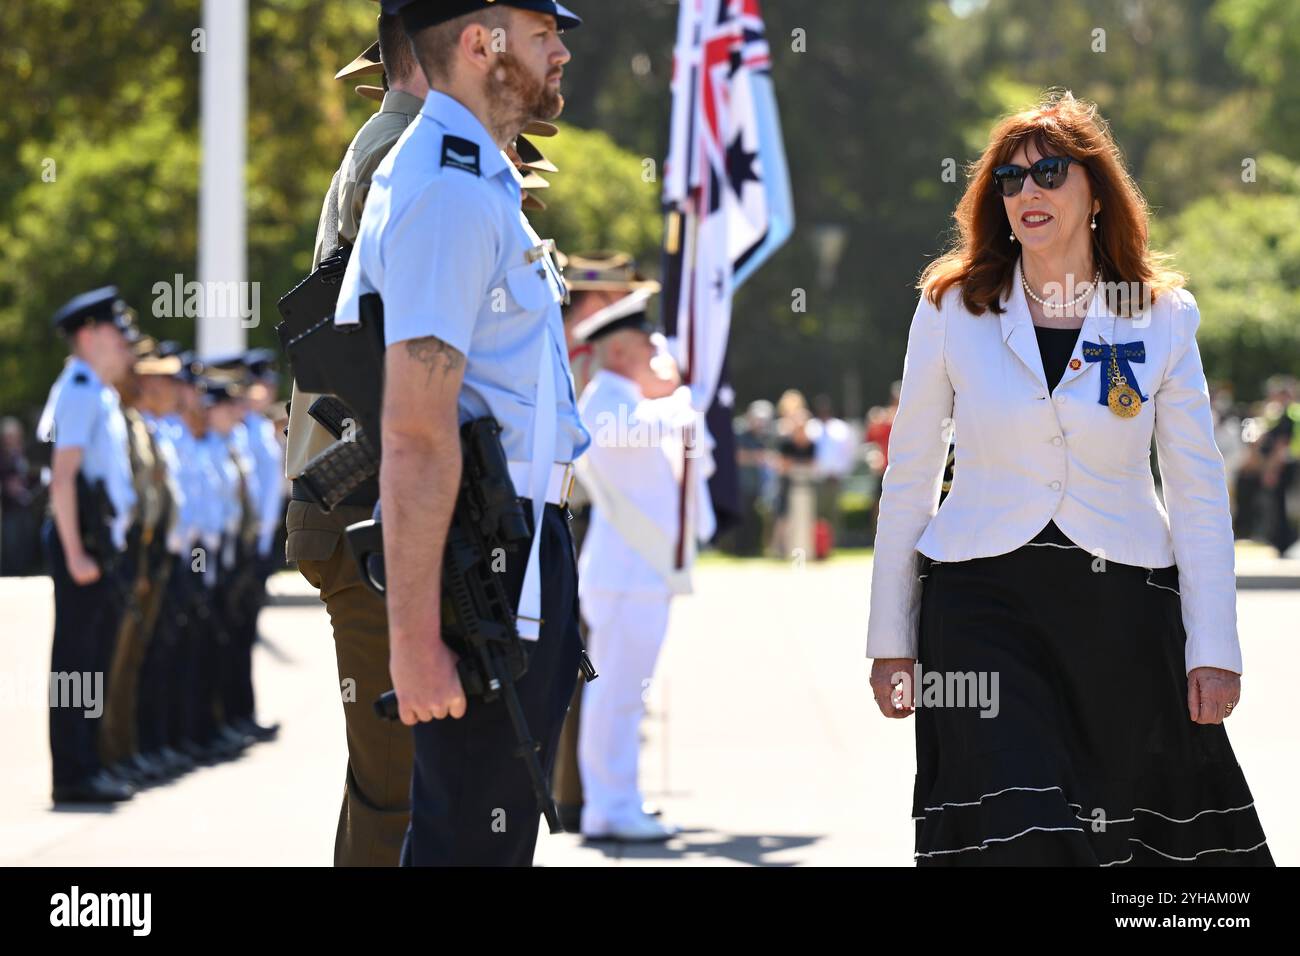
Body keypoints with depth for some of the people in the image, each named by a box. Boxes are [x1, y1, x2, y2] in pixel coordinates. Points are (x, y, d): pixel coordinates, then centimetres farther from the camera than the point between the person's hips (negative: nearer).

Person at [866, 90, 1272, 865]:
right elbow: (909, 477, 6)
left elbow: (1200, 494, 4)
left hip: (1124, 601, 1)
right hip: (984, 599, -1)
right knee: (1012, 834, -13)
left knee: (1138, 838, 7)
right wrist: (890, 639, 4)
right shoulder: (951, 308, 2)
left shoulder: (1162, 316, 2)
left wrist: (1215, 648, -2)